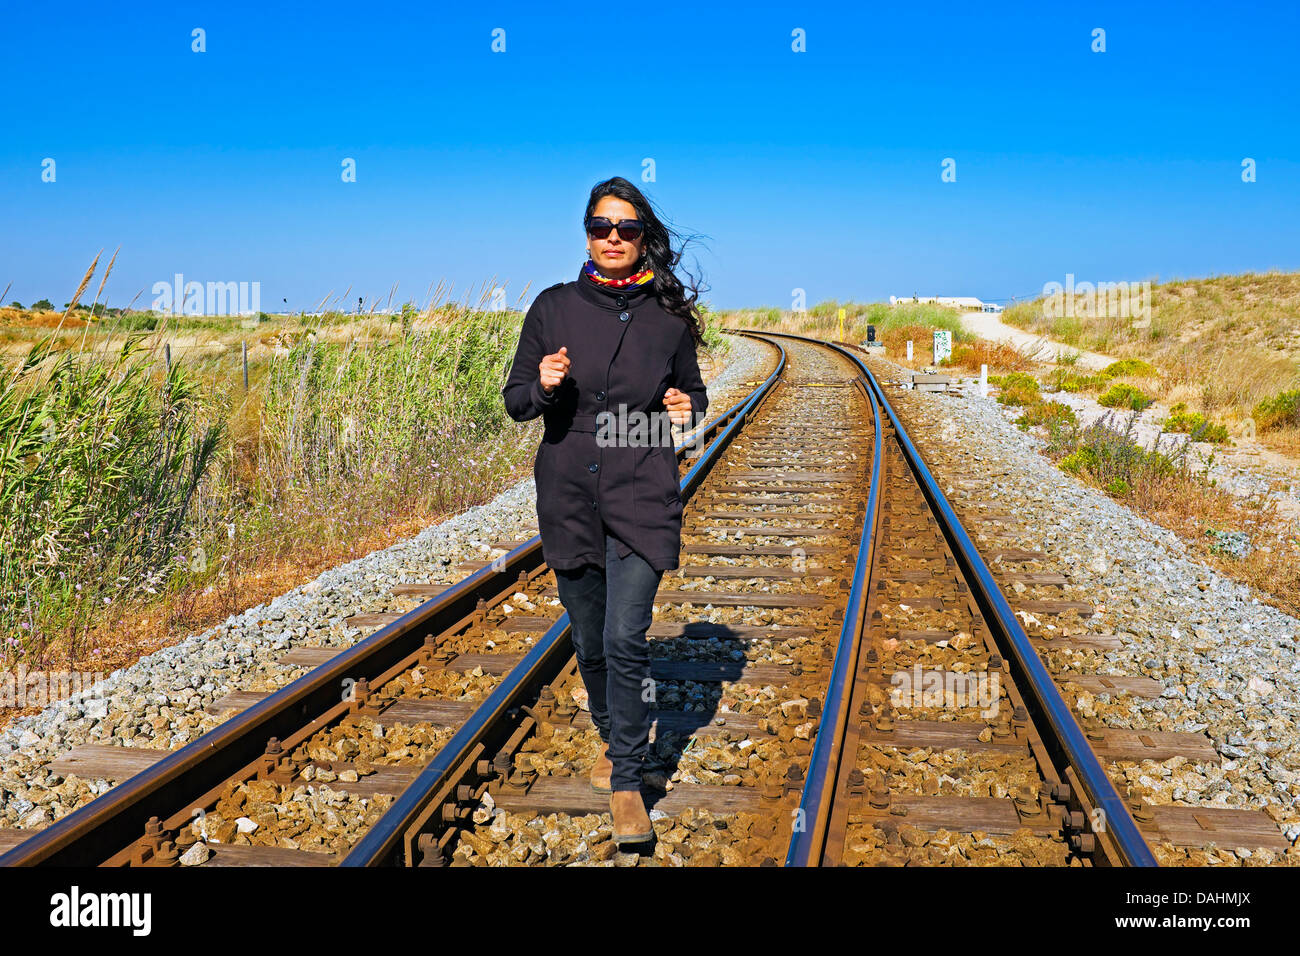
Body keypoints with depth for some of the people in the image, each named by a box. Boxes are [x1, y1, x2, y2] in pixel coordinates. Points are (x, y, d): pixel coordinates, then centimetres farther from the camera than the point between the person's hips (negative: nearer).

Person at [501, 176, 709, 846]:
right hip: (568, 496, 2)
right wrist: (543, 386, -16)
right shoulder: (553, 307, 1)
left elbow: (692, 392, 14)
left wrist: (686, 409, -8)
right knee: (590, 642, 13)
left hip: (643, 497, -2)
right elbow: (514, 400, 5)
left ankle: (626, 784, 2)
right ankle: (611, 738, 40)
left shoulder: (669, 316, 1)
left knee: (626, 639, -12)